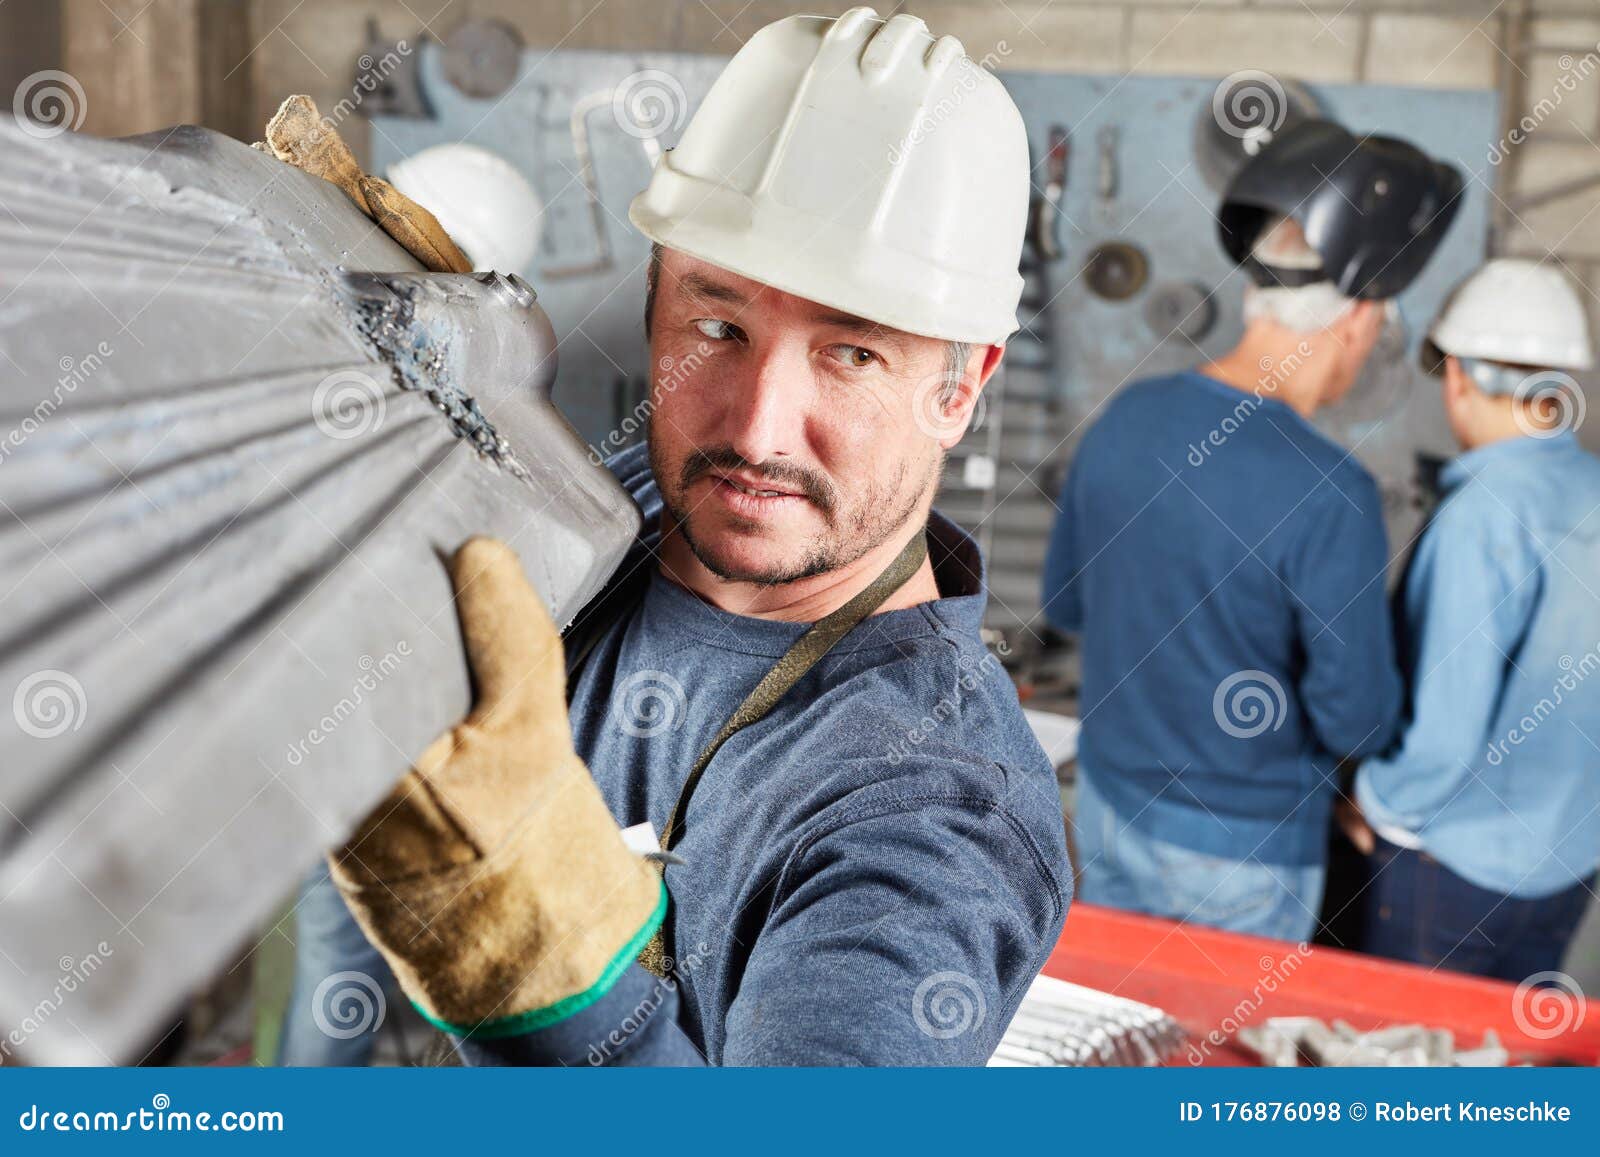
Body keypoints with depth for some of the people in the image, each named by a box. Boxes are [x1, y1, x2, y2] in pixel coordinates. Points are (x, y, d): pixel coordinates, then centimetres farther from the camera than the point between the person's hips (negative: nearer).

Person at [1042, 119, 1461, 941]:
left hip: (1108, 799, 6)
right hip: (1240, 848, -5)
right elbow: (1357, 720, -19)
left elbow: (1063, 601, 5)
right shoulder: (1330, 496, -27)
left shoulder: (1125, 417, -8)